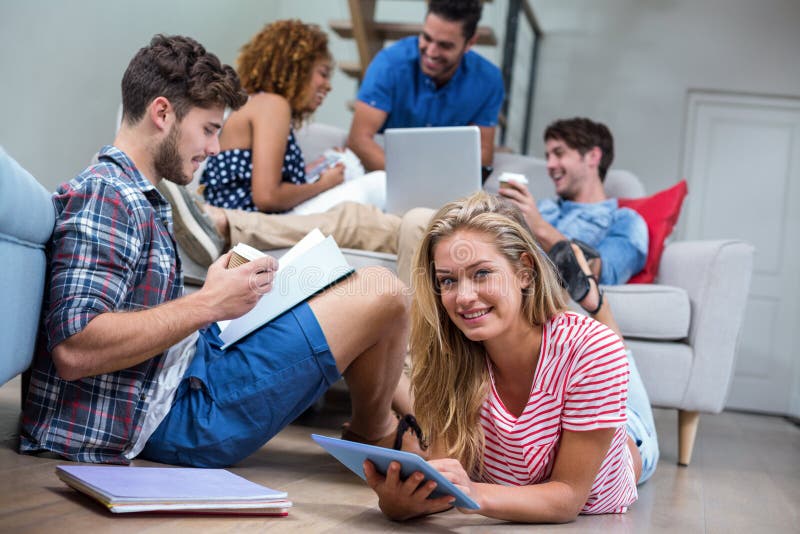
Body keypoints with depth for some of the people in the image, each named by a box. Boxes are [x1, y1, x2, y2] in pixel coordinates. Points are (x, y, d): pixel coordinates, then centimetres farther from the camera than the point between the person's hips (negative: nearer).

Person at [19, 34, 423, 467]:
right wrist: (208, 303, -23)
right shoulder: (105, 196, -17)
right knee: (381, 291, -11)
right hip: (177, 411, -11)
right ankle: (373, 433, 16)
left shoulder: (137, 199, 15)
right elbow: (73, 351, -27)